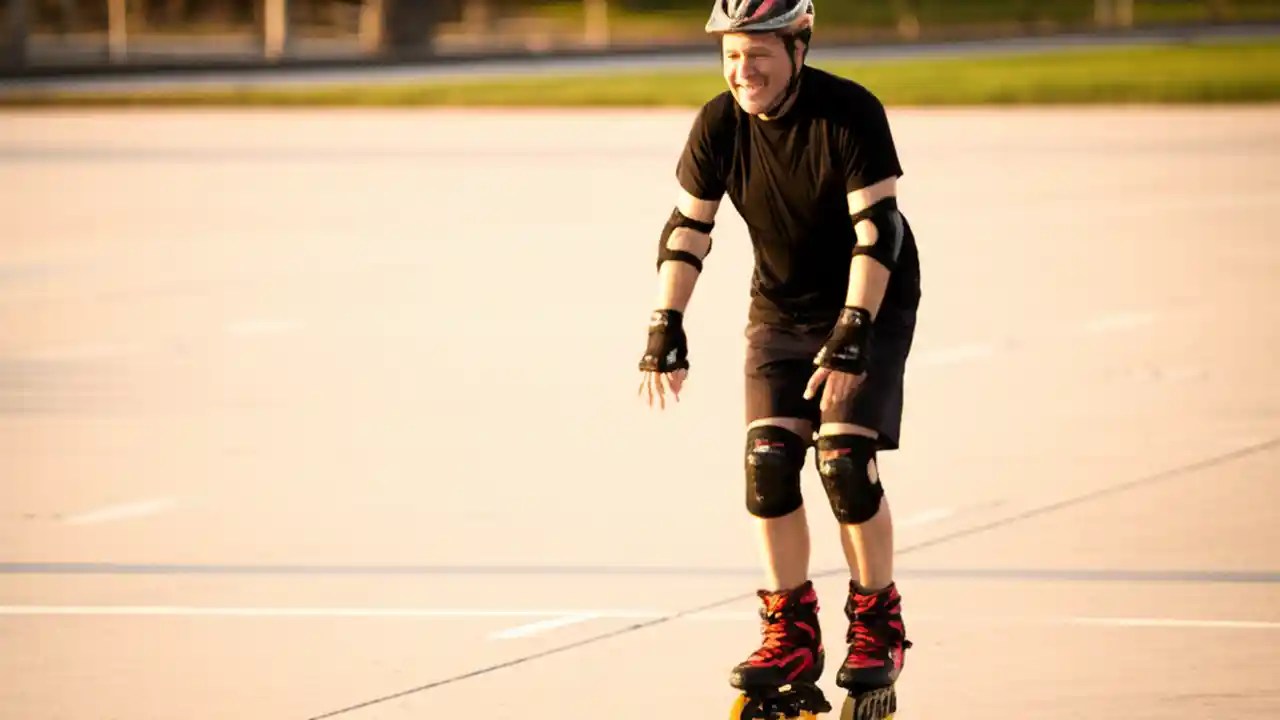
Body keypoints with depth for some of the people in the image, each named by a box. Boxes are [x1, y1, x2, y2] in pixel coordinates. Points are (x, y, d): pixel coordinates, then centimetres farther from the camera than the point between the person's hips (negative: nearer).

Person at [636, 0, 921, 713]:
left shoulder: (850, 113, -23)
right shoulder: (720, 124, -10)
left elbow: (876, 231, -25)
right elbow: (688, 227, -2)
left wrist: (852, 337, -33)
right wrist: (667, 327, -11)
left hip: (870, 304, -4)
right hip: (780, 307, 4)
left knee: (843, 460, -17)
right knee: (768, 462, -9)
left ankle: (878, 628, 1)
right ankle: (792, 635, 5)